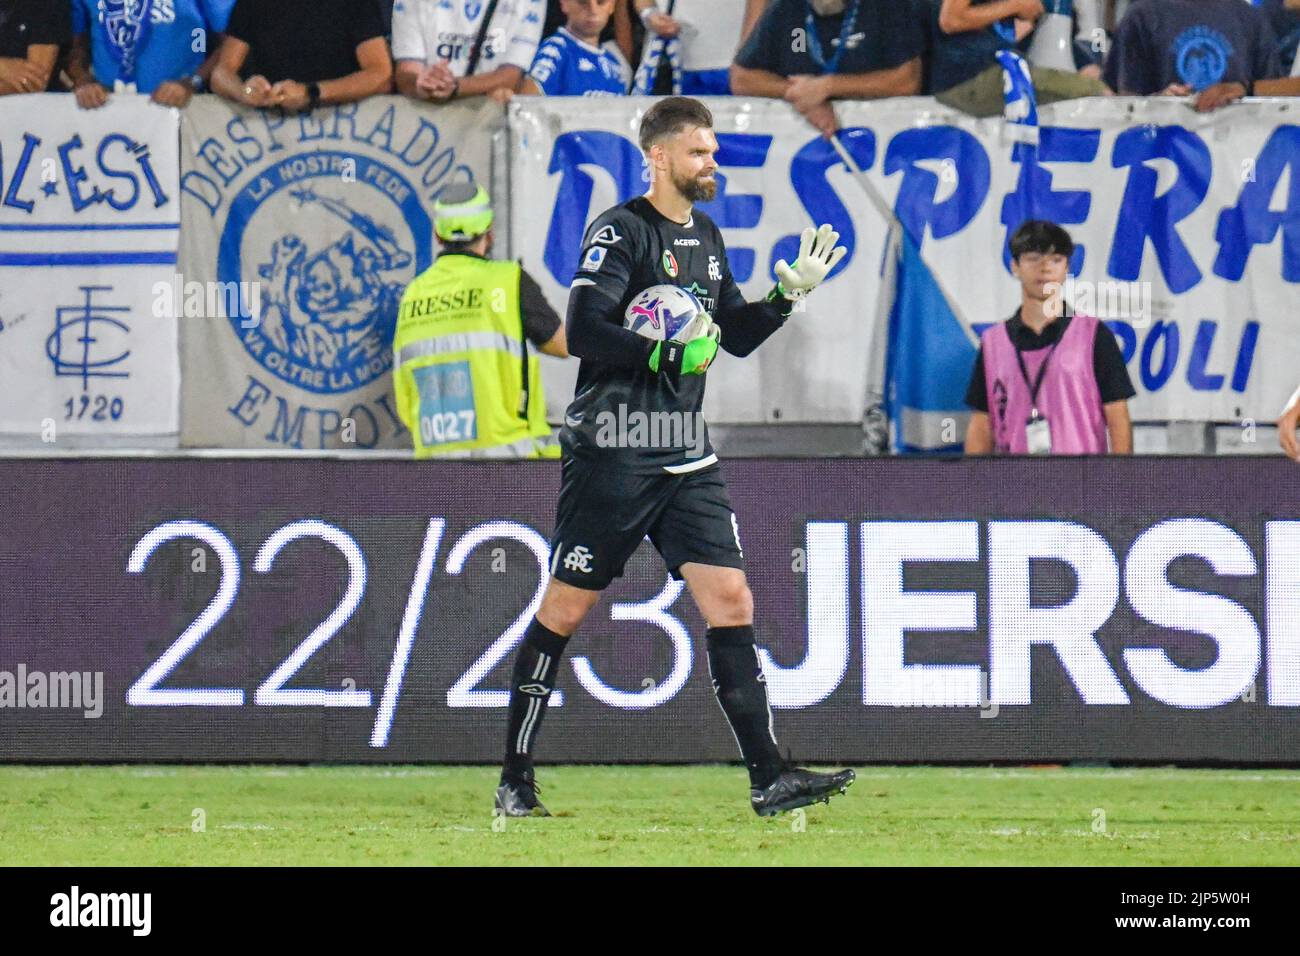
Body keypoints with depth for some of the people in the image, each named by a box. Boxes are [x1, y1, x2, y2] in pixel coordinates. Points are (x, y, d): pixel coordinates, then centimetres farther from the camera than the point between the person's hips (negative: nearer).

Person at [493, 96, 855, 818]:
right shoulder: (621, 231, -9)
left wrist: (789, 293, 8)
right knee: (566, 609, 1)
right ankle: (515, 778, 10)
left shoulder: (706, 237, 15)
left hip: (687, 460, 7)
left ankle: (768, 778, -5)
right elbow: (583, 332, -20)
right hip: (611, 454, -7)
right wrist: (671, 354, -21)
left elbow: (736, 336, 22)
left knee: (730, 600, -4)